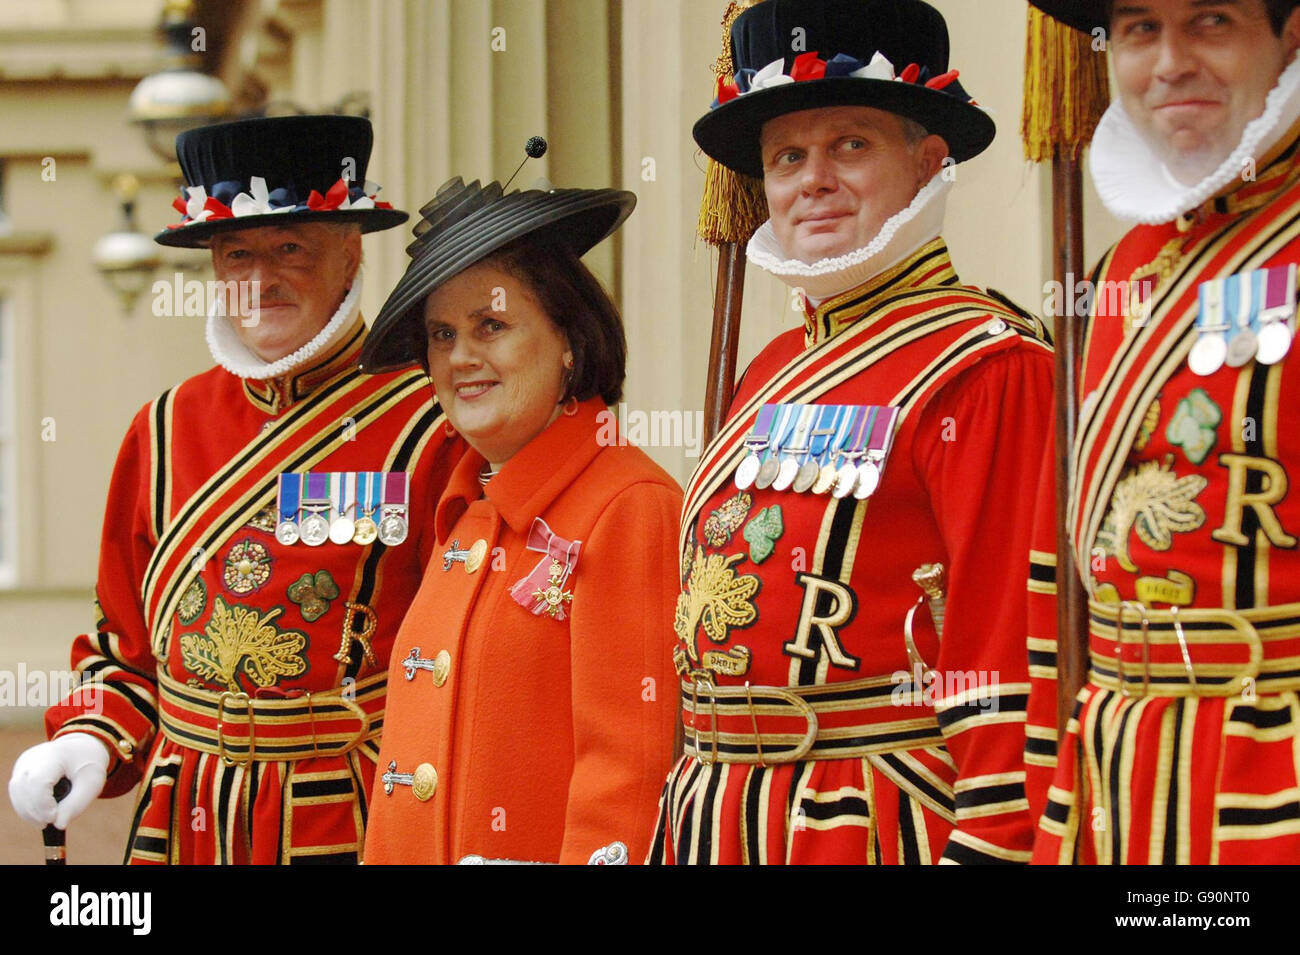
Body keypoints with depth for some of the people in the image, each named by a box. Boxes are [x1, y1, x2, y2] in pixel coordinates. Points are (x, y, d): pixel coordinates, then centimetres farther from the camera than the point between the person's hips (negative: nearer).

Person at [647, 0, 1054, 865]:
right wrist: (688, 821, 17)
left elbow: (1009, 660, -17)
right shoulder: (774, 372, 14)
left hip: (878, 826, -7)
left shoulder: (984, 364, -10)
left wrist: (987, 847, -21)